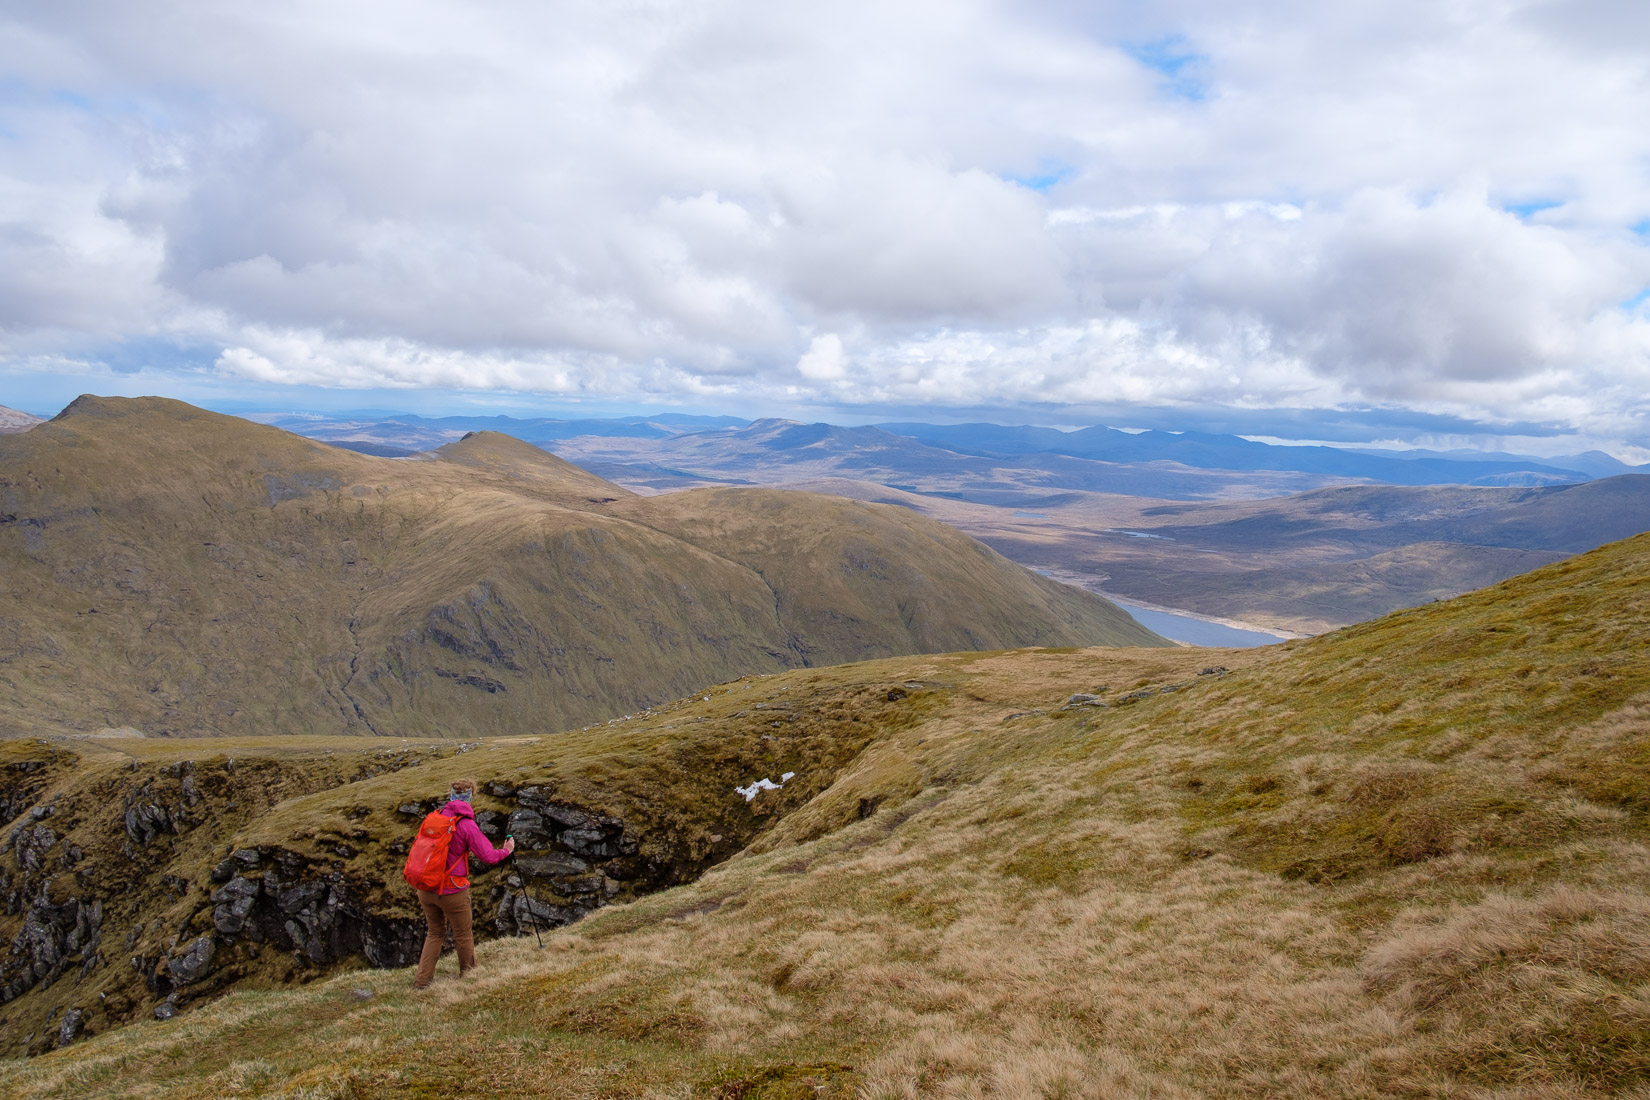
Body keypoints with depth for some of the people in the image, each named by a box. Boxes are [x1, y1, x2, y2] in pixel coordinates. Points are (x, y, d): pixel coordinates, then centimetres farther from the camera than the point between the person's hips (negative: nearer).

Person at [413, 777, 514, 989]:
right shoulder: (467, 825, -15)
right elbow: (488, 857, -14)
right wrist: (506, 850, 6)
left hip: (425, 888, 5)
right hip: (451, 891, -5)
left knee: (434, 933, 21)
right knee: (463, 935, 14)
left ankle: (423, 980, 21)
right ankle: (469, 975, 30)